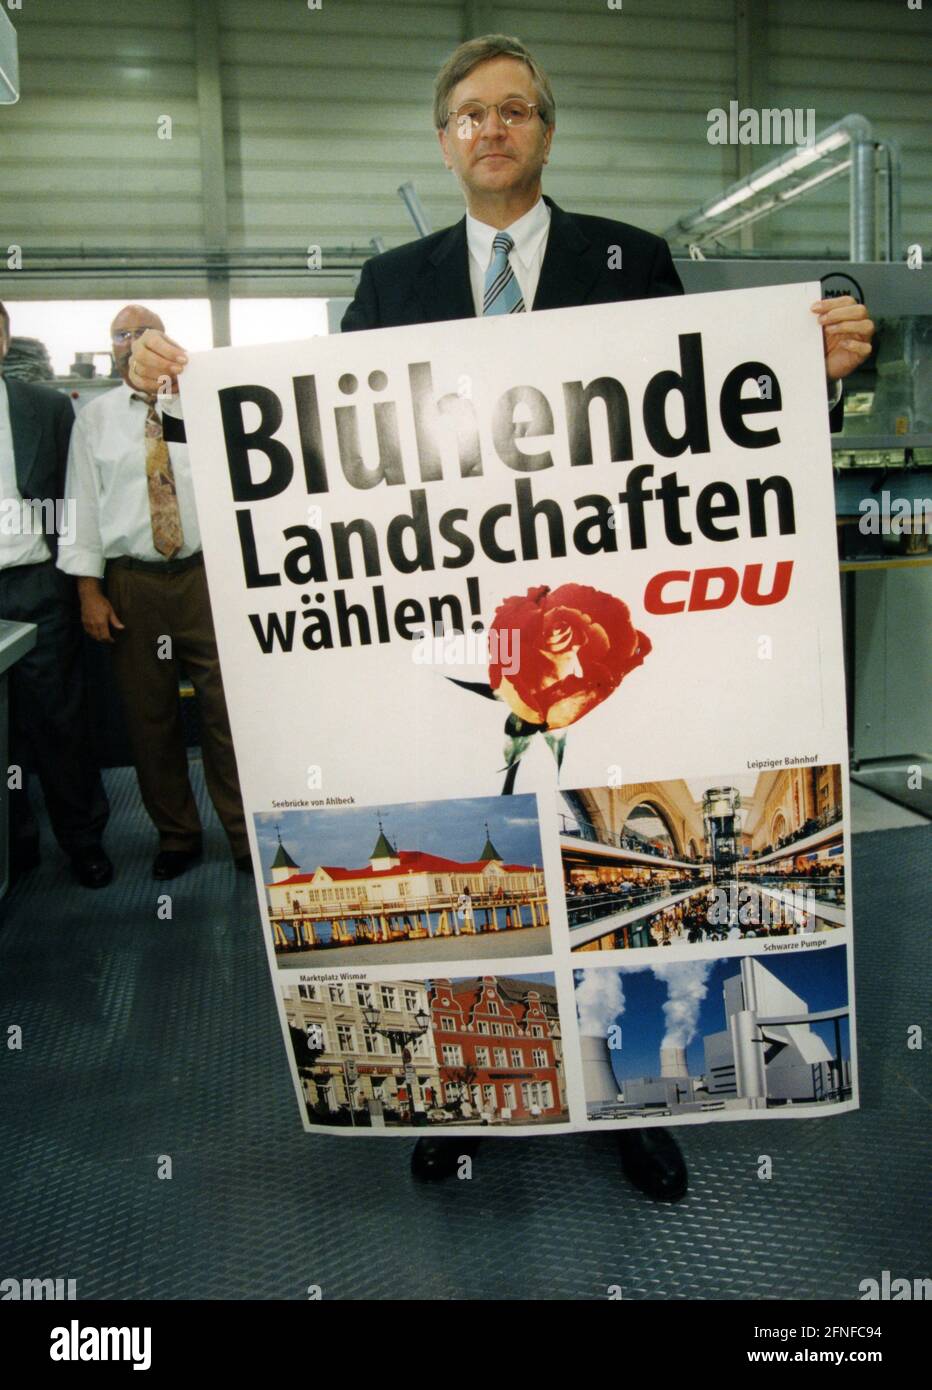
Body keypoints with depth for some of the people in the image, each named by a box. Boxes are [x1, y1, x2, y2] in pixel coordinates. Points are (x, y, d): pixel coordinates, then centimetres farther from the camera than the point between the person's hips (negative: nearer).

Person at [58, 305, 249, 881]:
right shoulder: (96, 417, 9)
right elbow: (83, 501, 5)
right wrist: (90, 589, -2)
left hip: (205, 572, -1)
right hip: (131, 582, 1)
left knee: (226, 706, 0)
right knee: (150, 715, 7)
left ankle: (245, 833, 12)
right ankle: (176, 836, 23)